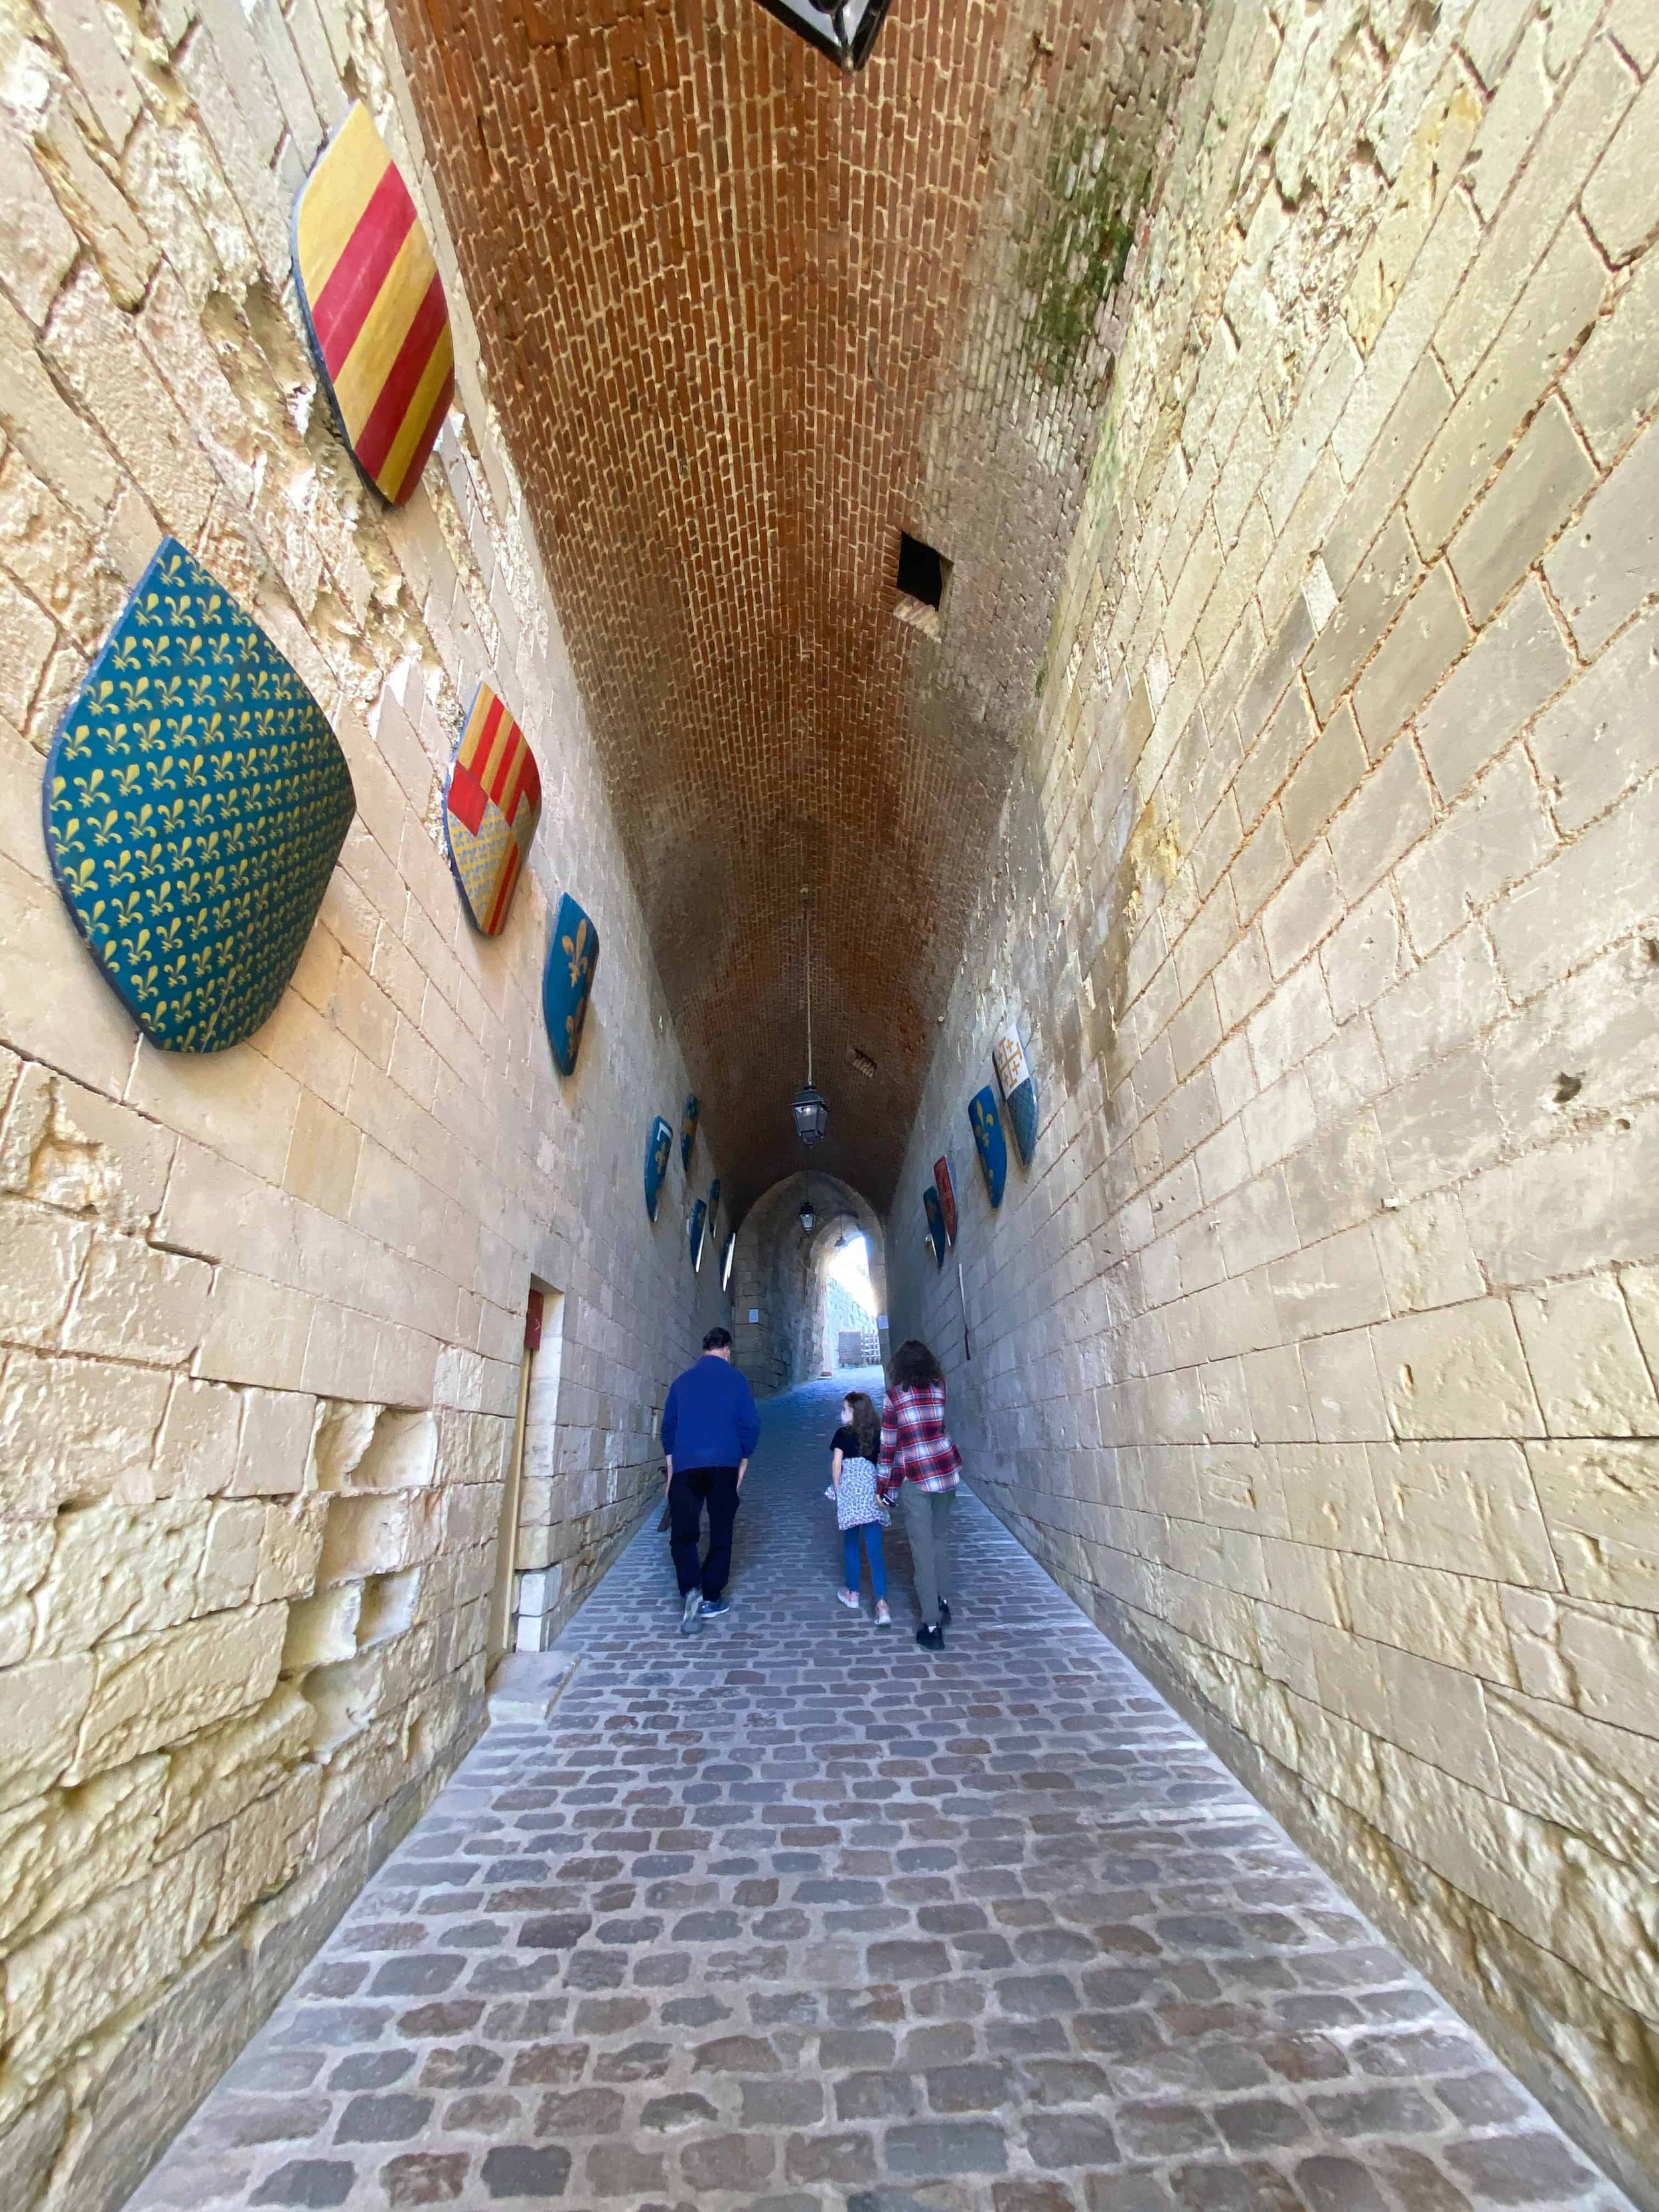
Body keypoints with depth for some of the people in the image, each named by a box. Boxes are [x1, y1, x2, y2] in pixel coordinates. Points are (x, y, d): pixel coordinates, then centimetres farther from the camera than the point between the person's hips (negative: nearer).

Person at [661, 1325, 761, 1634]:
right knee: (720, 1533, 12)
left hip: (685, 1466, 1)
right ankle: (711, 1599, 15)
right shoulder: (735, 1379, 2)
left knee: (683, 1531, 4)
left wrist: (671, 1469, 21)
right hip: (724, 1465, -1)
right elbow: (750, 1425, -2)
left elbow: (668, 1427, 13)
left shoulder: (682, 1381, 9)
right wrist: (743, 1461, 11)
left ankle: (690, 1591, -16)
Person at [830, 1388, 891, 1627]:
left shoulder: (843, 1434, -1)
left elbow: (836, 1465, -5)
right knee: (875, 1551, 0)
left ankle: (852, 1594, 30)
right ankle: (882, 1606, -10)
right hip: (872, 1495, 2)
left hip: (849, 1493, -2)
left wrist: (837, 1489, 8)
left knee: (850, 1544, 17)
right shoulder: (877, 1435, 8)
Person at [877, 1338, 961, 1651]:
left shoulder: (895, 1395, -5)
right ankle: (944, 1602, 26)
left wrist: (883, 1487, 7)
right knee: (941, 1538, 19)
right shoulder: (939, 1388, 3)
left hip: (914, 1477, -4)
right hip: (946, 1469, 4)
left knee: (923, 1549, -1)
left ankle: (932, 1626, 1)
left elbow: (887, 1445, -2)